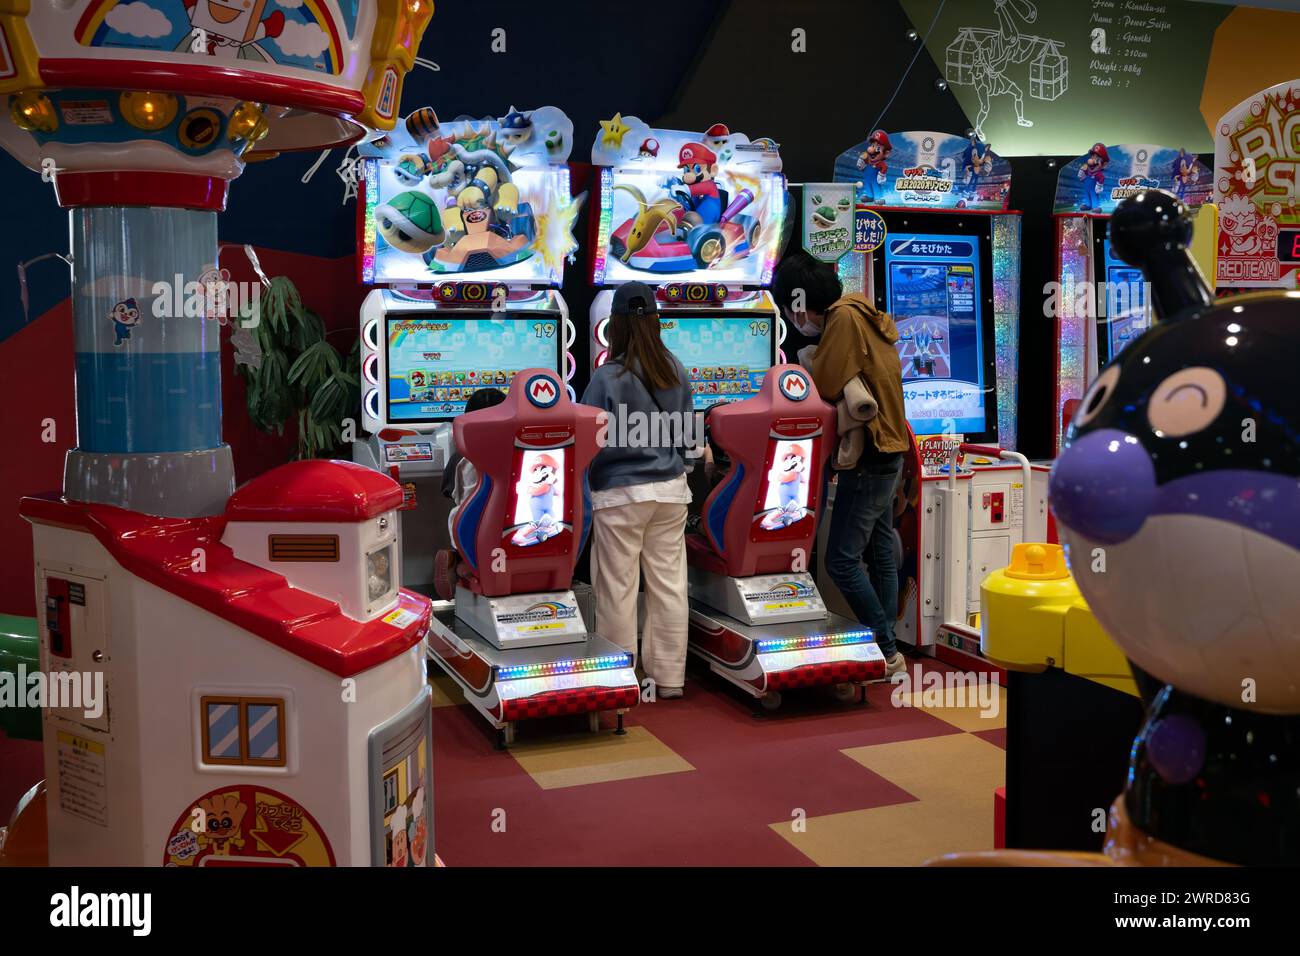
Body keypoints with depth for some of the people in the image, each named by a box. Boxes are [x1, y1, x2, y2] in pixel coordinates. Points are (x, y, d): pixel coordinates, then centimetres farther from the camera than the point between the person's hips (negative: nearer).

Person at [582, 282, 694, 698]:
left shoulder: (608, 377, -15)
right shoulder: (675, 371, 0)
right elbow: (686, 431, 9)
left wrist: (584, 484, 4)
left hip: (620, 494, -5)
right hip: (671, 490, 5)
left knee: (617, 587, 6)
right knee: (669, 583, 10)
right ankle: (668, 676, 19)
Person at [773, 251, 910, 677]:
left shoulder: (844, 318, -17)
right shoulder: (864, 315, 12)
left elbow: (826, 385, -18)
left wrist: (806, 370, 1)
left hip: (870, 460, -10)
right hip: (887, 453, 10)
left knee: (841, 560, -6)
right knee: (880, 553, 13)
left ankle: (887, 652, -2)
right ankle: (887, 648, 20)